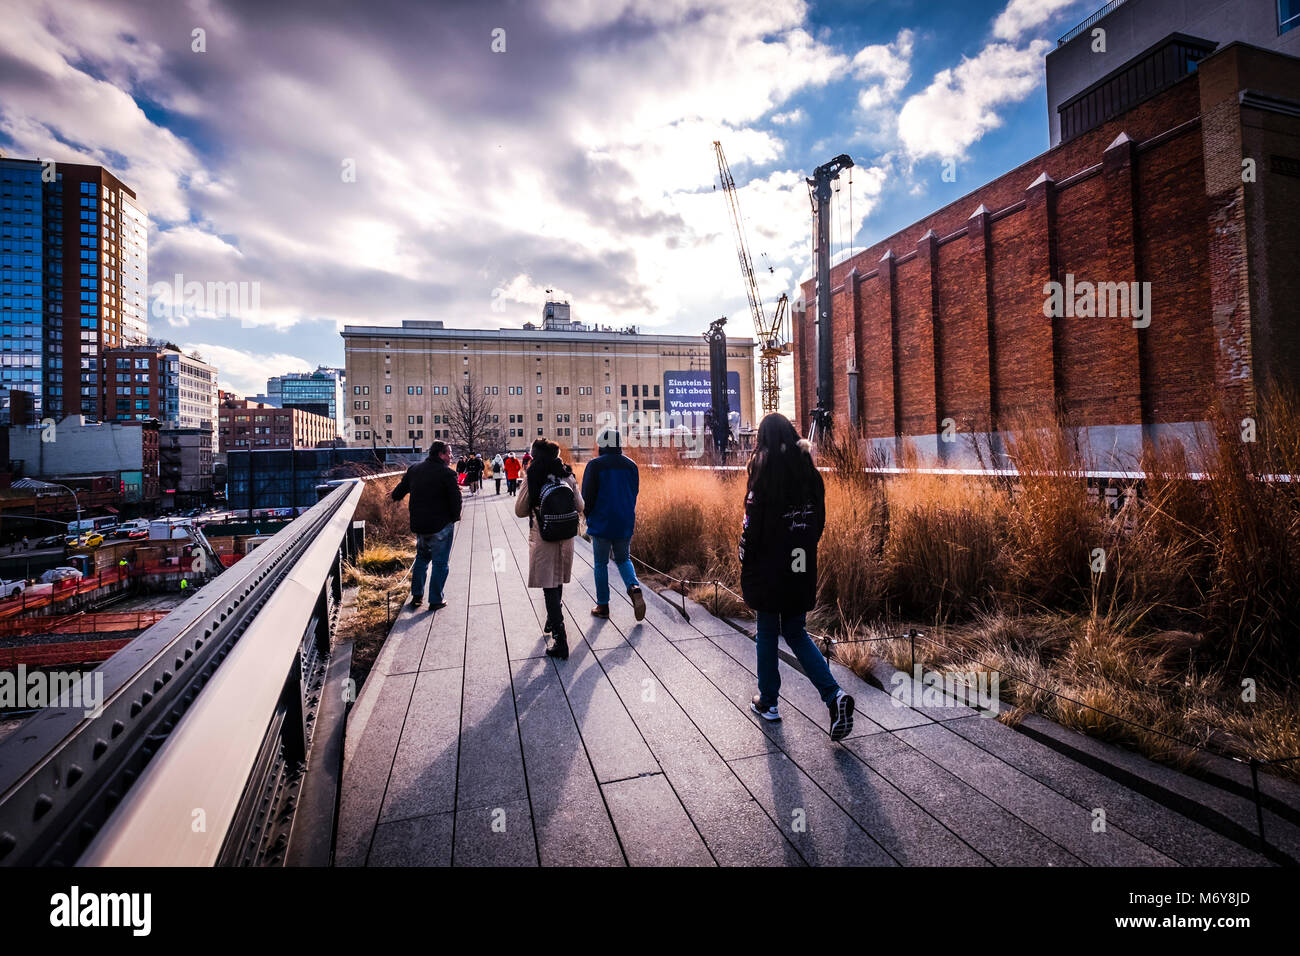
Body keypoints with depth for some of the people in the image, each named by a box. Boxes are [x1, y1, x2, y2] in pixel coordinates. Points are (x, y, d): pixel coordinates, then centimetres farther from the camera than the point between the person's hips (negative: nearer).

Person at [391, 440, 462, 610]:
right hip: (441, 525, -6)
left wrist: (394, 496, 38)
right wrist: (455, 517, 2)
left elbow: (399, 491, 15)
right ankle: (435, 600, 12)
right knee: (439, 561, 6)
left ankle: (417, 595, 26)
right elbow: (456, 501, -17)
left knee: (422, 557, 24)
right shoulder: (447, 473, -15)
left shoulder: (414, 469, 5)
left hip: (418, 524, 6)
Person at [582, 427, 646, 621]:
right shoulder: (631, 465, 4)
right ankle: (634, 588, -7)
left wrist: (588, 516, 9)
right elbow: (634, 493, 9)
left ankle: (602, 605, 15)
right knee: (623, 559, 18)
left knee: (600, 563, 9)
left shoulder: (595, 465, -10)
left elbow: (587, 496, -9)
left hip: (601, 524, -4)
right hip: (625, 524, 4)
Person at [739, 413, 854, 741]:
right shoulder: (808, 470, 4)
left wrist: (746, 576, -7)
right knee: (796, 633, 17)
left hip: (770, 569, -5)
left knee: (767, 632, 11)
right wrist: (806, 550, 16)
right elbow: (819, 521, 8)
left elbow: (752, 527, -15)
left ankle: (767, 701, 25)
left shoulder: (764, 471, -12)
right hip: (802, 569, 5)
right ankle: (834, 695, 3)